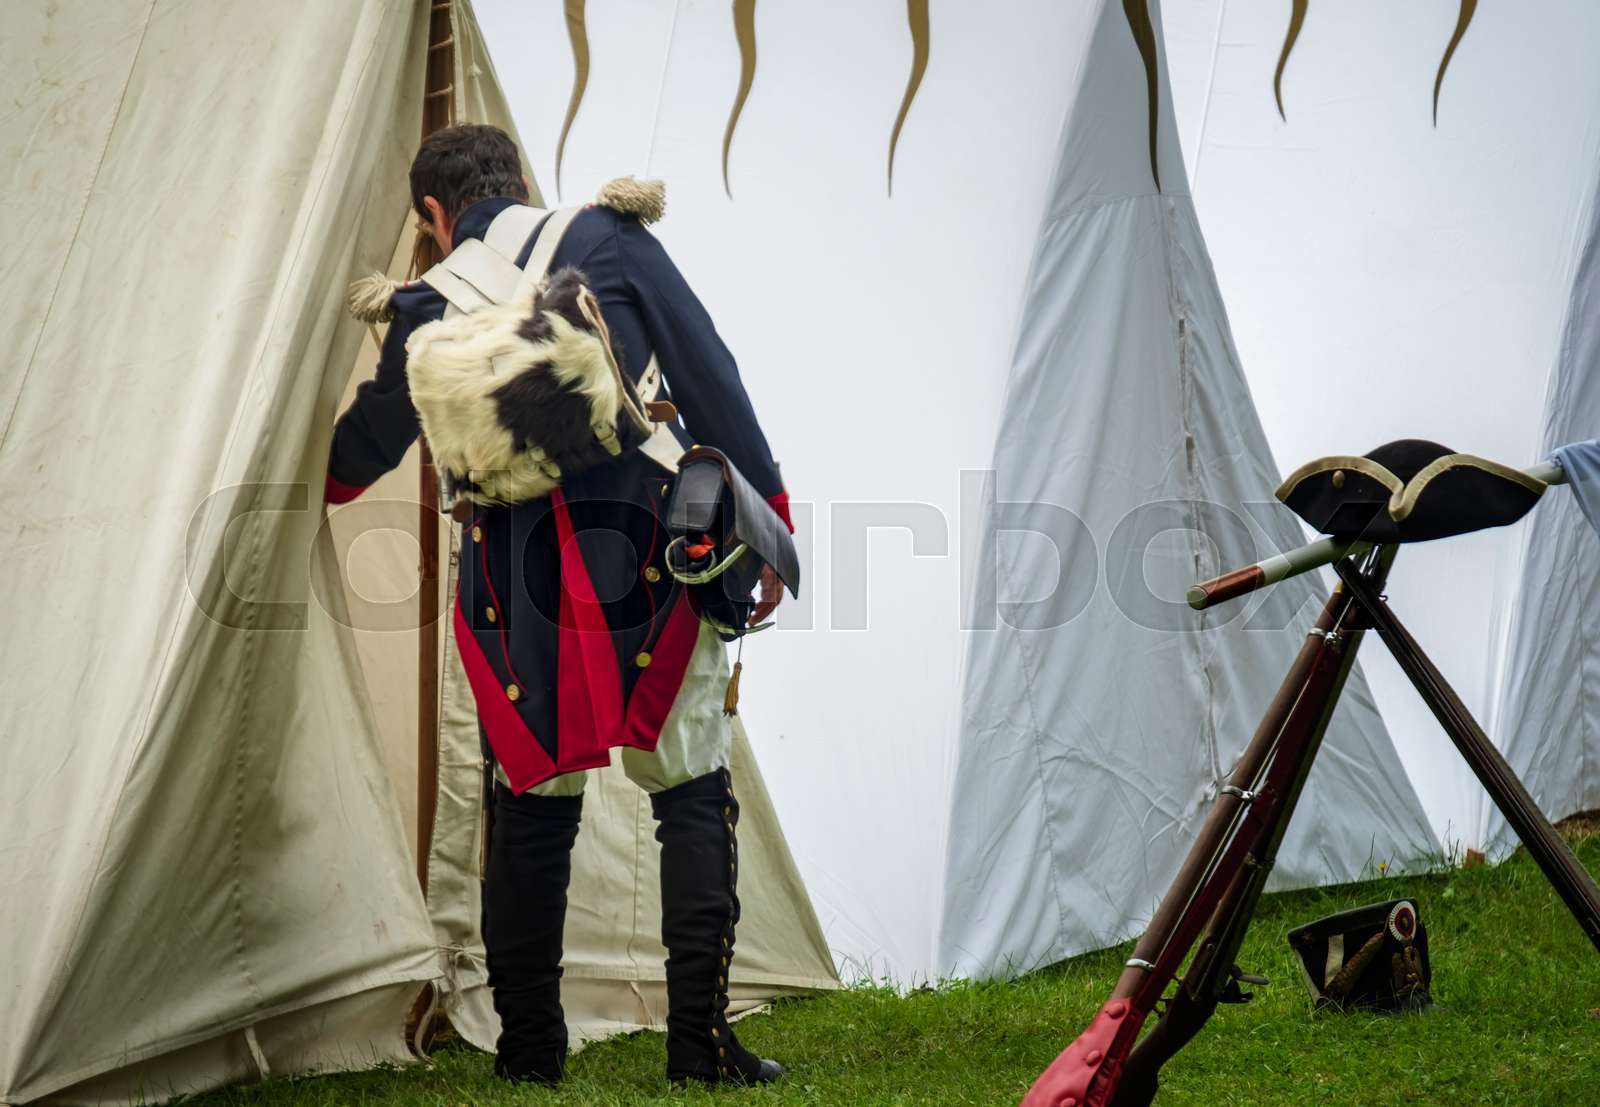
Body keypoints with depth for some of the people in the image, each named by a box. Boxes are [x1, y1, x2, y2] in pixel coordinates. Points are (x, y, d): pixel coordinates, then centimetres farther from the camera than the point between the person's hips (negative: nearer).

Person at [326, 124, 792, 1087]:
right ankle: (700, 1041, -1)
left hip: (518, 592, 2)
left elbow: (357, 458, 24)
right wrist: (768, 519, 7)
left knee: (533, 812, 13)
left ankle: (528, 1047, 15)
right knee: (693, 794, 5)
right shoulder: (607, 240, 5)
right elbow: (709, 376, 1)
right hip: (648, 572, -2)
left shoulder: (429, 310, 10)